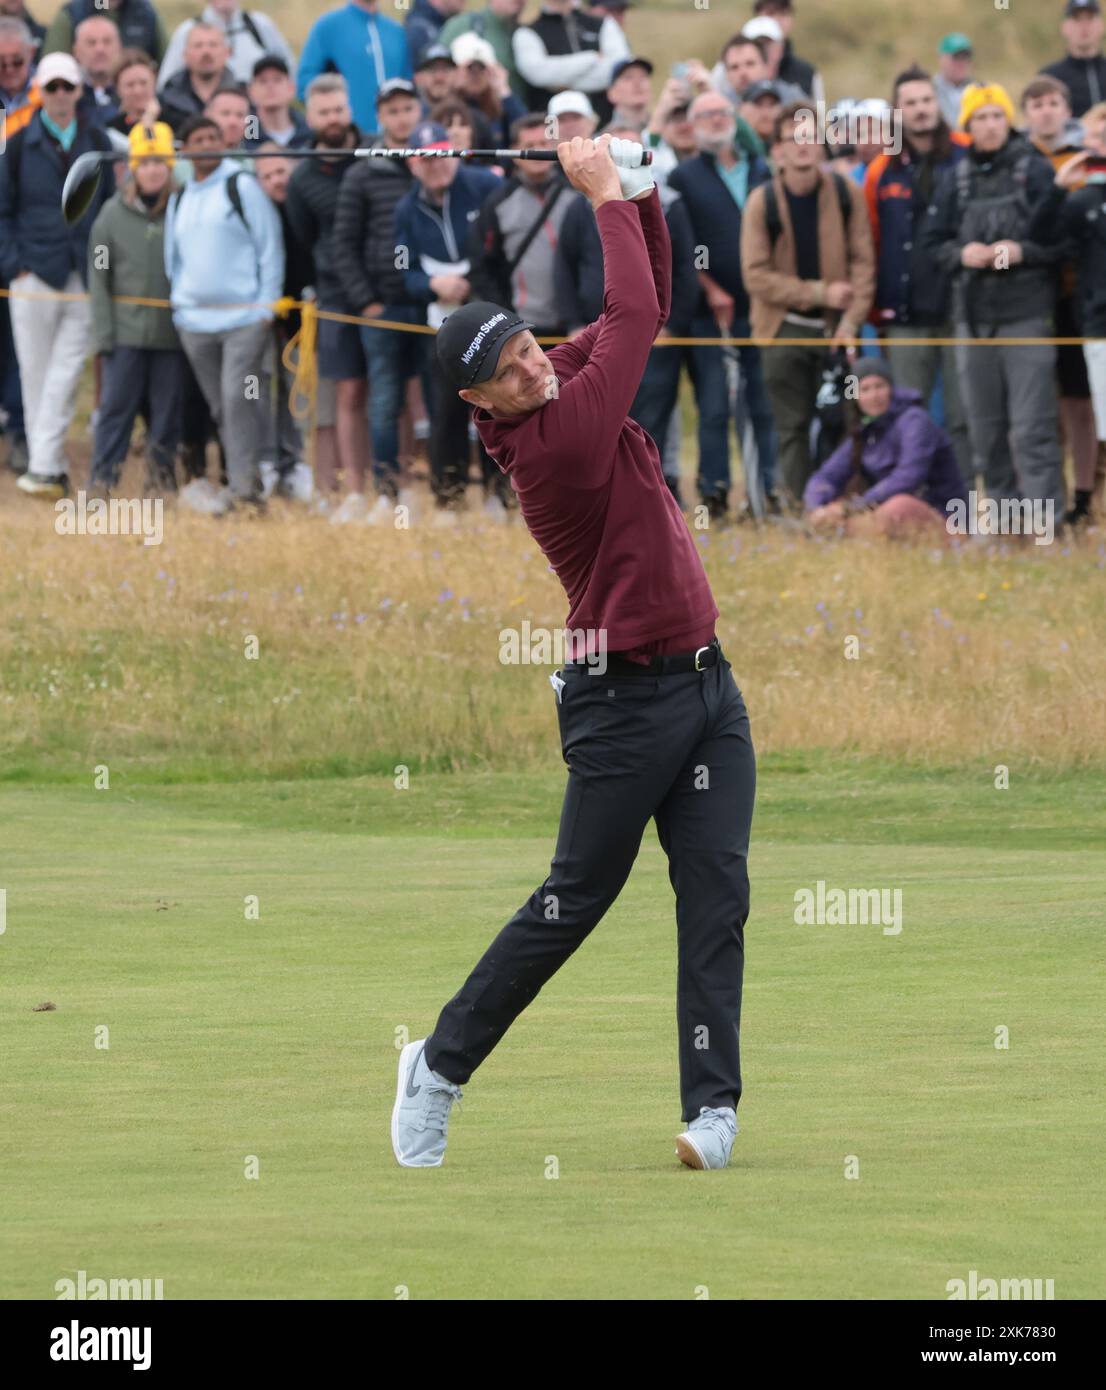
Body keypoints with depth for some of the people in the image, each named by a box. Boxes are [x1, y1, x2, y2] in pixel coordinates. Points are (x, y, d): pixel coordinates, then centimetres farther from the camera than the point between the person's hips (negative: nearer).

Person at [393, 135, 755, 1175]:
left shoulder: (571, 384, 4)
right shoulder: (553, 443, -20)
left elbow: (639, 308, 12)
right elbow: (632, 318, -19)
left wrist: (641, 198, -3)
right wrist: (606, 195, -9)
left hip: (706, 689, 8)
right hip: (626, 699, -8)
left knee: (717, 894, -2)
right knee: (574, 901, 0)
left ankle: (712, 1103, -5)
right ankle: (441, 1065, 14)